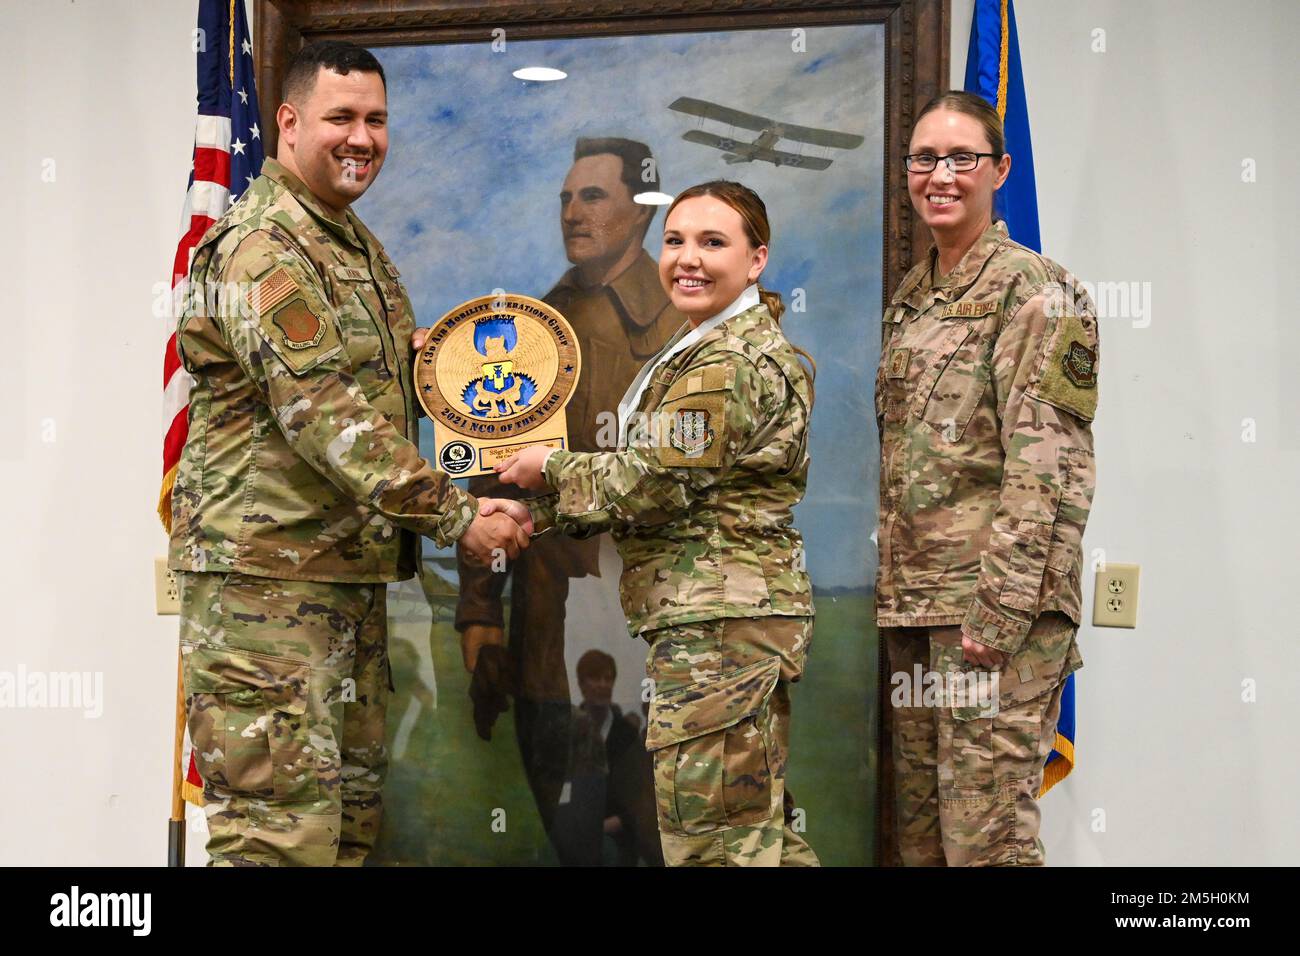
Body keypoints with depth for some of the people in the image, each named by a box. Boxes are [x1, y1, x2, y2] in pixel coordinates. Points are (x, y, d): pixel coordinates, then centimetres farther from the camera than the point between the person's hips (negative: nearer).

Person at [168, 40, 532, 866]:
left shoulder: (357, 243, 17)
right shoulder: (261, 250, -14)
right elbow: (326, 413, -22)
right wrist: (454, 514, -22)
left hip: (352, 569, 10)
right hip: (267, 578, -10)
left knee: (351, 809, 14)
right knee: (281, 825, -8)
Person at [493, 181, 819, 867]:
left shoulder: (731, 365, -15)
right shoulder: (705, 351, 19)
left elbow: (651, 483, -15)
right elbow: (649, 478, 17)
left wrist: (550, 467, 0)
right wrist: (530, 514, 8)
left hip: (718, 620, -11)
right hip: (723, 612, 11)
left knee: (711, 835, -4)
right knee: (756, 823, 17)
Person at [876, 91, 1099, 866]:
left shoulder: (1033, 288, -6)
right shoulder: (910, 298, 17)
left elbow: (1045, 465, -14)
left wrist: (1000, 610, -19)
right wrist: (894, 587, 15)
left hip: (997, 600, -8)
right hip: (912, 600, 8)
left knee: (986, 833, -7)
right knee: (920, 831, 12)